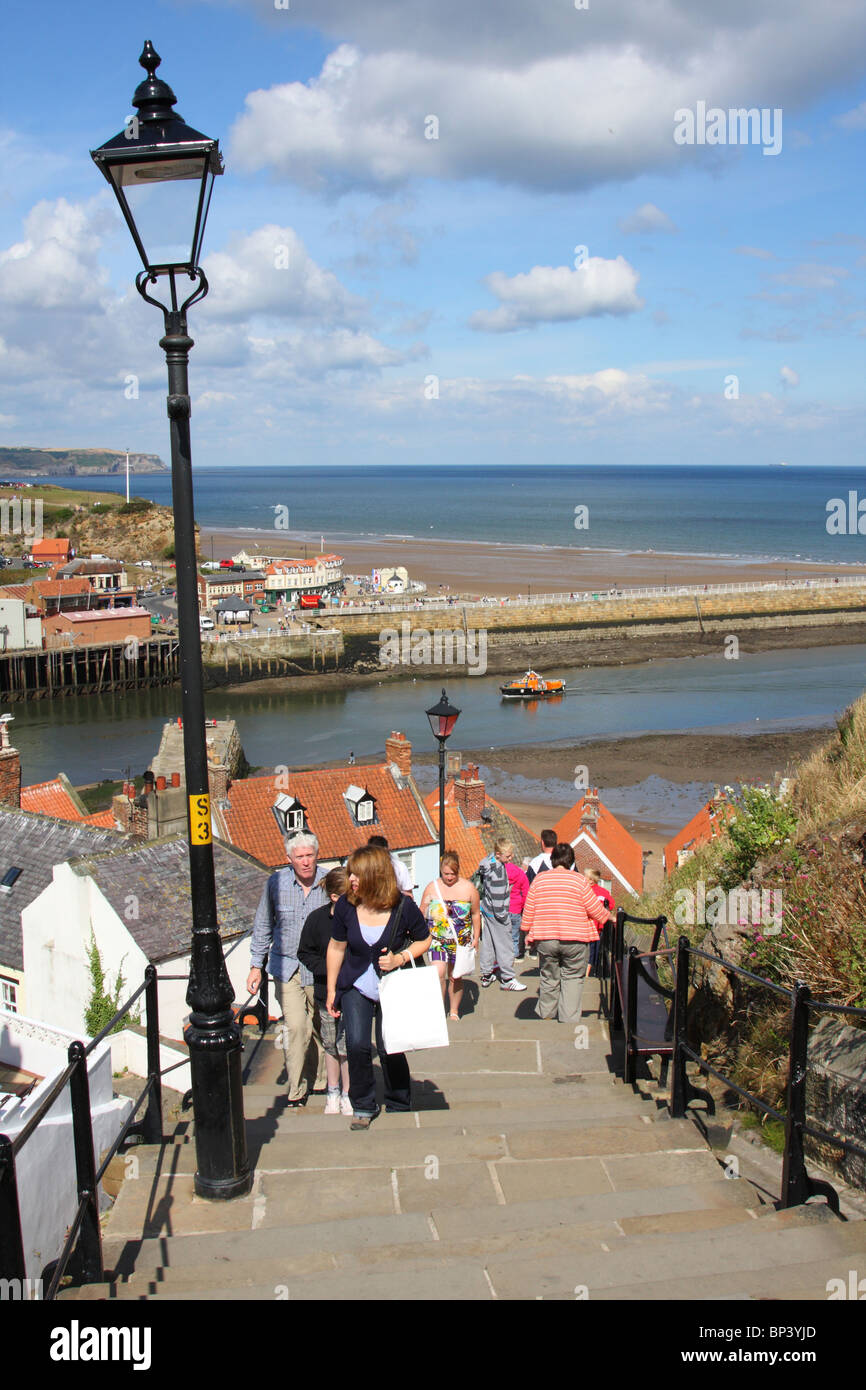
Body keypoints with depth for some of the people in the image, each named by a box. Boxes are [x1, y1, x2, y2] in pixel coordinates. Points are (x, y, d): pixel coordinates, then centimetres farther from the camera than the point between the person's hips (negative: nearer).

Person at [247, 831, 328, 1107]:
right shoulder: (276, 882, -3)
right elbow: (263, 925, 8)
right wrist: (256, 965, 8)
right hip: (287, 967, 0)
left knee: (321, 1027, 10)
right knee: (296, 1026, -12)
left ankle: (321, 1082, 30)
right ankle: (296, 1089, 1)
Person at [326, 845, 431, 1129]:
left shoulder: (403, 906, -18)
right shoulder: (345, 905, -12)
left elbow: (424, 940, -1)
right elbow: (337, 947, 2)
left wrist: (400, 958, -18)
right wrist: (331, 990, 8)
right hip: (356, 988, 2)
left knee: (389, 1050, 1)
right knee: (357, 1045, -12)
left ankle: (399, 1107, 25)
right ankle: (363, 1107, 10)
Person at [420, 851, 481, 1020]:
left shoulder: (468, 887, 0)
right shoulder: (432, 887, 0)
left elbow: (476, 914, 7)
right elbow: (422, 912, 7)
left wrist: (476, 938, 5)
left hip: (461, 941, 1)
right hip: (437, 940, -1)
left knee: (455, 977, 8)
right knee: (439, 973, -18)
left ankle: (454, 1011, 25)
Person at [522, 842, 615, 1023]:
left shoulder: (539, 880, 3)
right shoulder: (579, 880, -5)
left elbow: (528, 910, 7)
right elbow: (595, 909, -2)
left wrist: (528, 932, 20)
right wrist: (609, 916, 17)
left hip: (546, 940, 3)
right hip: (575, 940, -2)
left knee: (549, 979, 16)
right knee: (573, 979, 7)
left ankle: (545, 1015, 27)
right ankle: (569, 1021, 5)